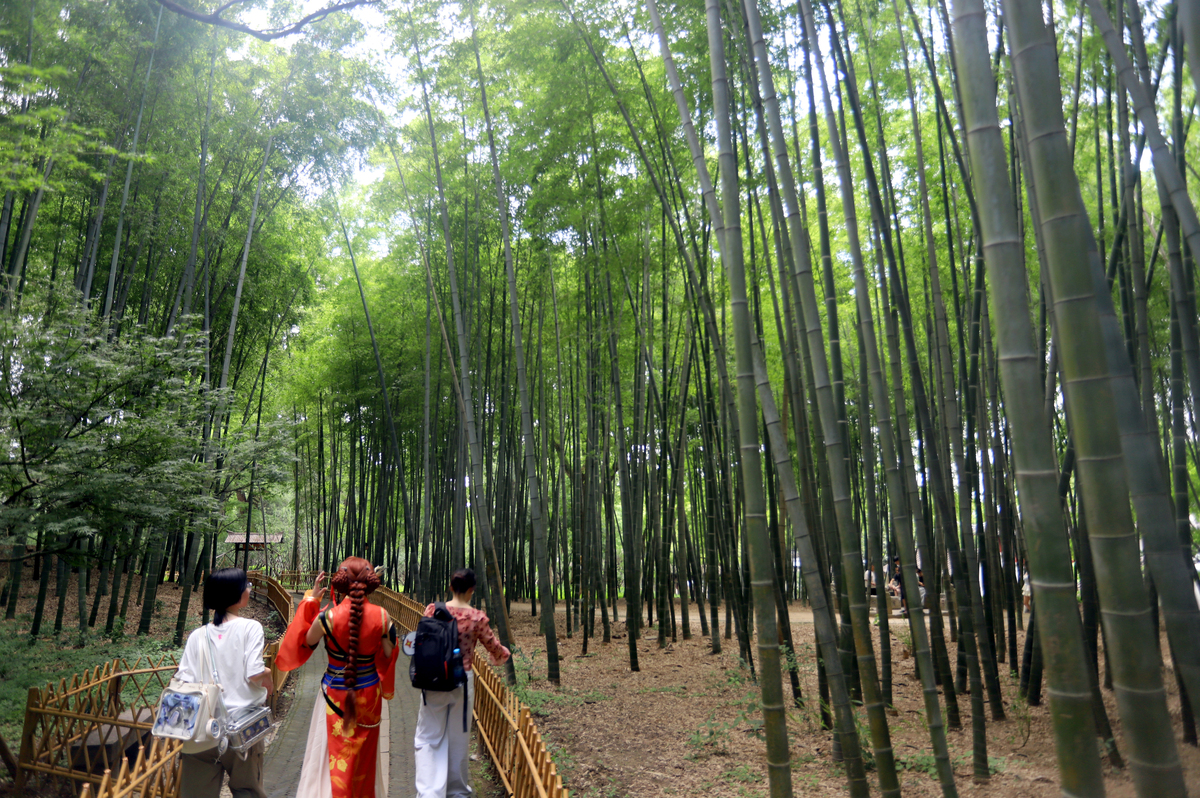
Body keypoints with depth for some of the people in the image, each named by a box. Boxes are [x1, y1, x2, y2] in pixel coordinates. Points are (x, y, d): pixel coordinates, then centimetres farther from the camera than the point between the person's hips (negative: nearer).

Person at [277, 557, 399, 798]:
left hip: (335, 694, -2)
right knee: (365, 756, 21)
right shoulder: (381, 616, -15)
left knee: (334, 755, 15)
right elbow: (388, 655, -6)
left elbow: (306, 643, -2)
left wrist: (311, 600, 0)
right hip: (369, 693, 2)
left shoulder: (328, 616, -20)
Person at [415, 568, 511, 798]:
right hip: (462, 682, 0)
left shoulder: (432, 610, -6)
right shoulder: (477, 617, -11)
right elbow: (495, 649, -1)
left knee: (429, 738, 9)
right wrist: (503, 655, 21)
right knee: (458, 739, 15)